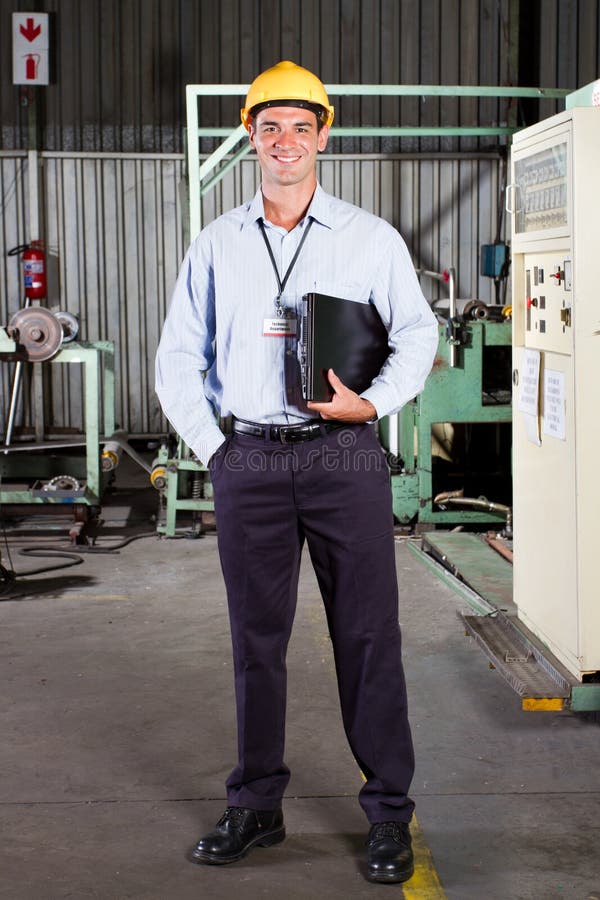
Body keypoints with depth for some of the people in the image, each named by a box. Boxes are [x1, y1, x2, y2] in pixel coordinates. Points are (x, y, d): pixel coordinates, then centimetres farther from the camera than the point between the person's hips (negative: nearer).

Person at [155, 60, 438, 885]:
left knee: (369, 636, -1)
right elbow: (178, 359, 12)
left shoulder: (371, 238, 6)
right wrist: (211, 447, 4)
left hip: (344, 455, -2)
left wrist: (372, 402, -9)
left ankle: (390, 814, 9)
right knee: (256, 637, 8)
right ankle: (256, 807, 20)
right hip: (249, 461, 2)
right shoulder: (217, 245, 11)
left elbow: (418, 334, 7)